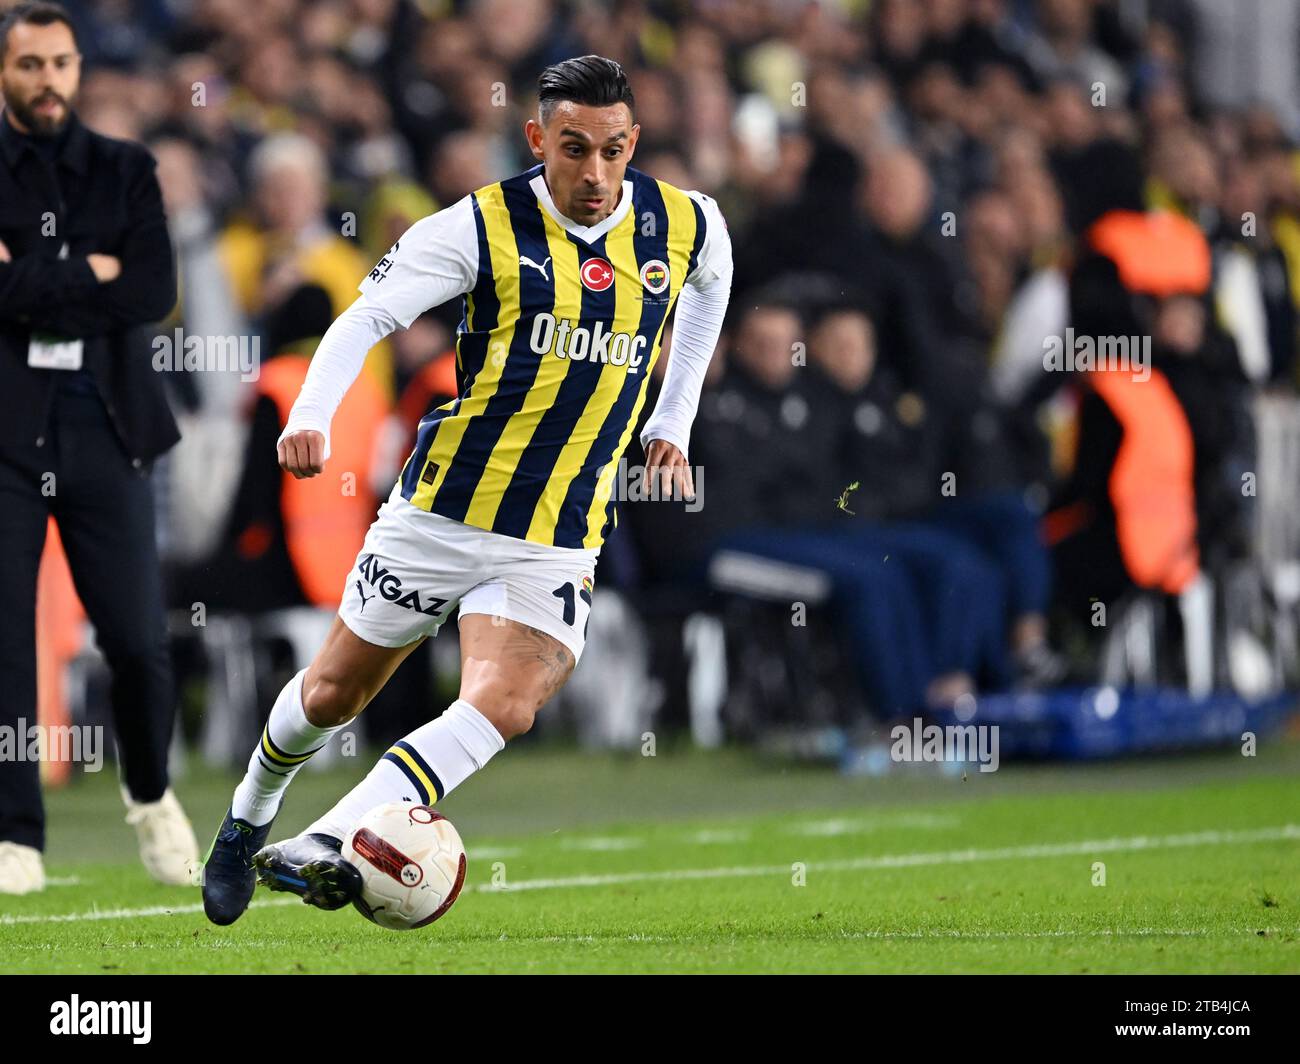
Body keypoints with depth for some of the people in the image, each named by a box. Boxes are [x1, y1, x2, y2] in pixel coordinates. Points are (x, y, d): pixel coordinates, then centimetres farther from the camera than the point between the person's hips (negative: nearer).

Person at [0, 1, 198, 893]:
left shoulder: (126, 172, 11)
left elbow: (154, 292, -4)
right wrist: (90, 274, -9)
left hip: (105, 426, 2)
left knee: (139, 641, -1)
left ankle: (151, 794, 26)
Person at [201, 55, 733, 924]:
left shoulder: (687, 226, 1)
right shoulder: (481, 226, -9)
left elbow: (709, 287, 25)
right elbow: (366, 319, -13)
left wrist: (672, 424, 21)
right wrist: (311, 416, -31)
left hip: (559, 542, 1)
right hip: (439, 514, -1)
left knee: (503, 708, -22)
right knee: (334, 692, 10)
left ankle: (322, 850, -28)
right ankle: (249, 819, 38)